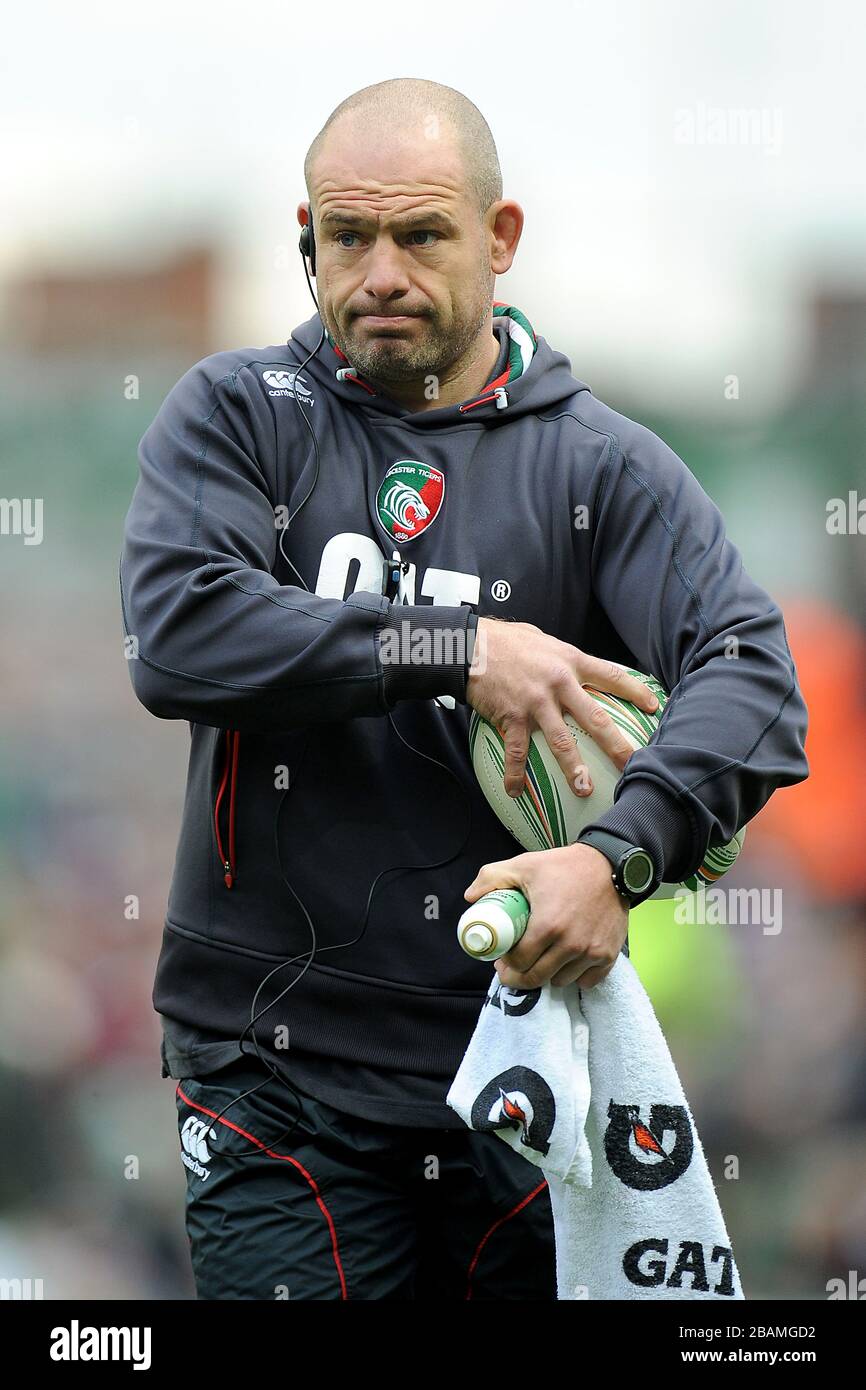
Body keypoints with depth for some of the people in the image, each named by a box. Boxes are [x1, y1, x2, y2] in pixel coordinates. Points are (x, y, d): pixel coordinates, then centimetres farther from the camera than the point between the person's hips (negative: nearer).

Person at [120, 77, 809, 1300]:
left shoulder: (601, 464, 4)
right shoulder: (235, 413, 5)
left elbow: (749, 673, -10)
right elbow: (180, 635, -13)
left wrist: (618, 854, -29)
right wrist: (459, 650, -17)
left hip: (517, 1052, 1)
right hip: (278, 1054, -1)